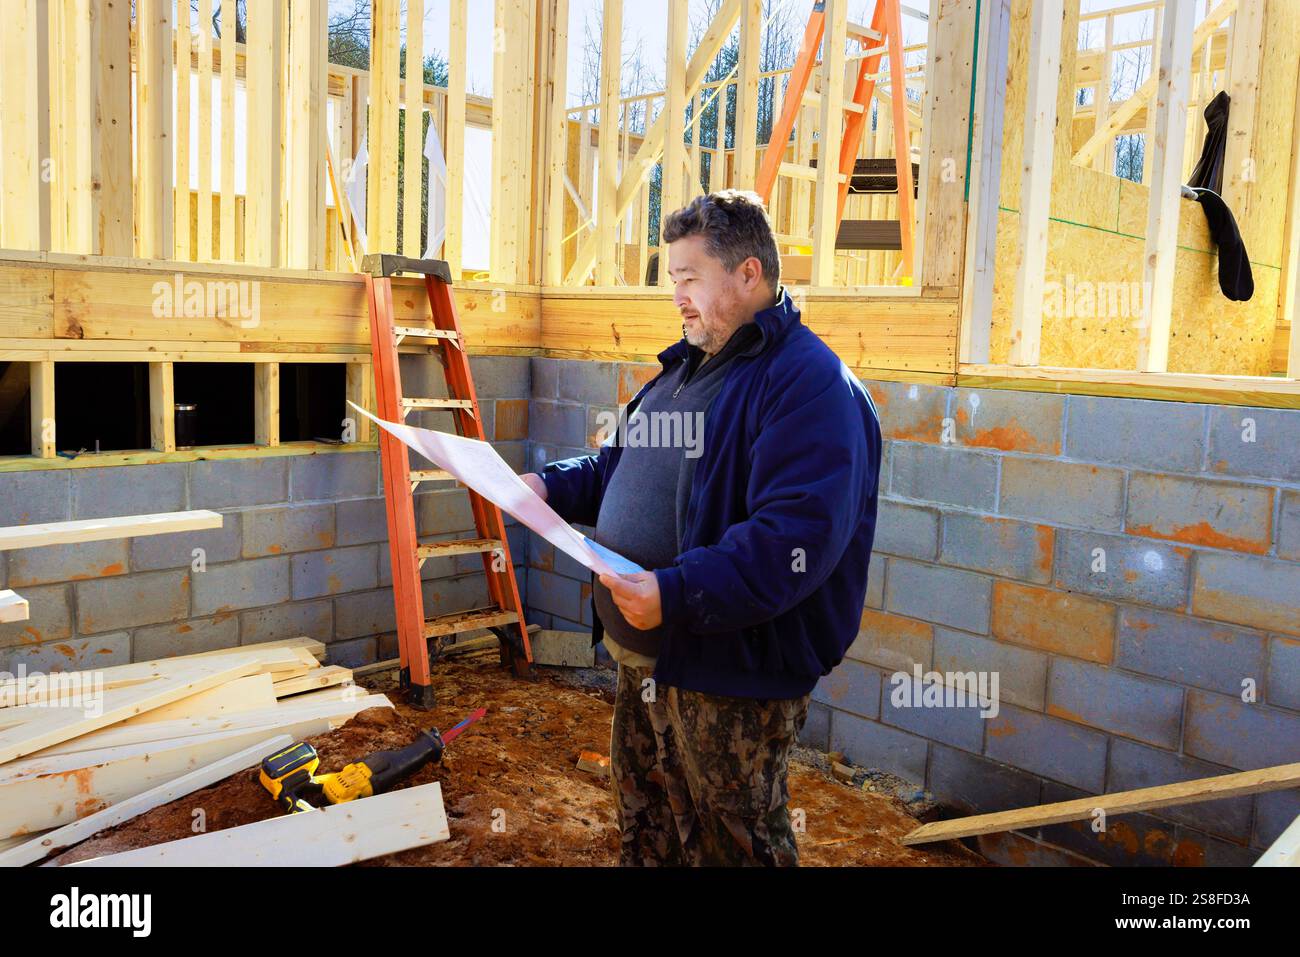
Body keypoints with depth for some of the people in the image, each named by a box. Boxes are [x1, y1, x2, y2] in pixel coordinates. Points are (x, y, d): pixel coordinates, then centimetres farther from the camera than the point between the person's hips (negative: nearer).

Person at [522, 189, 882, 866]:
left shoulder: (810, 382, -19)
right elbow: (620, 465, 24)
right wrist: (551, 488, 7)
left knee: (729, 848, 9)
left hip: (732, 676, -9)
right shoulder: (682, 369, 13)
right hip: (641, 658, 9)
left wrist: (677, 595, -36)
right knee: (645, 831, 24)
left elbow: (799, 534, -30)